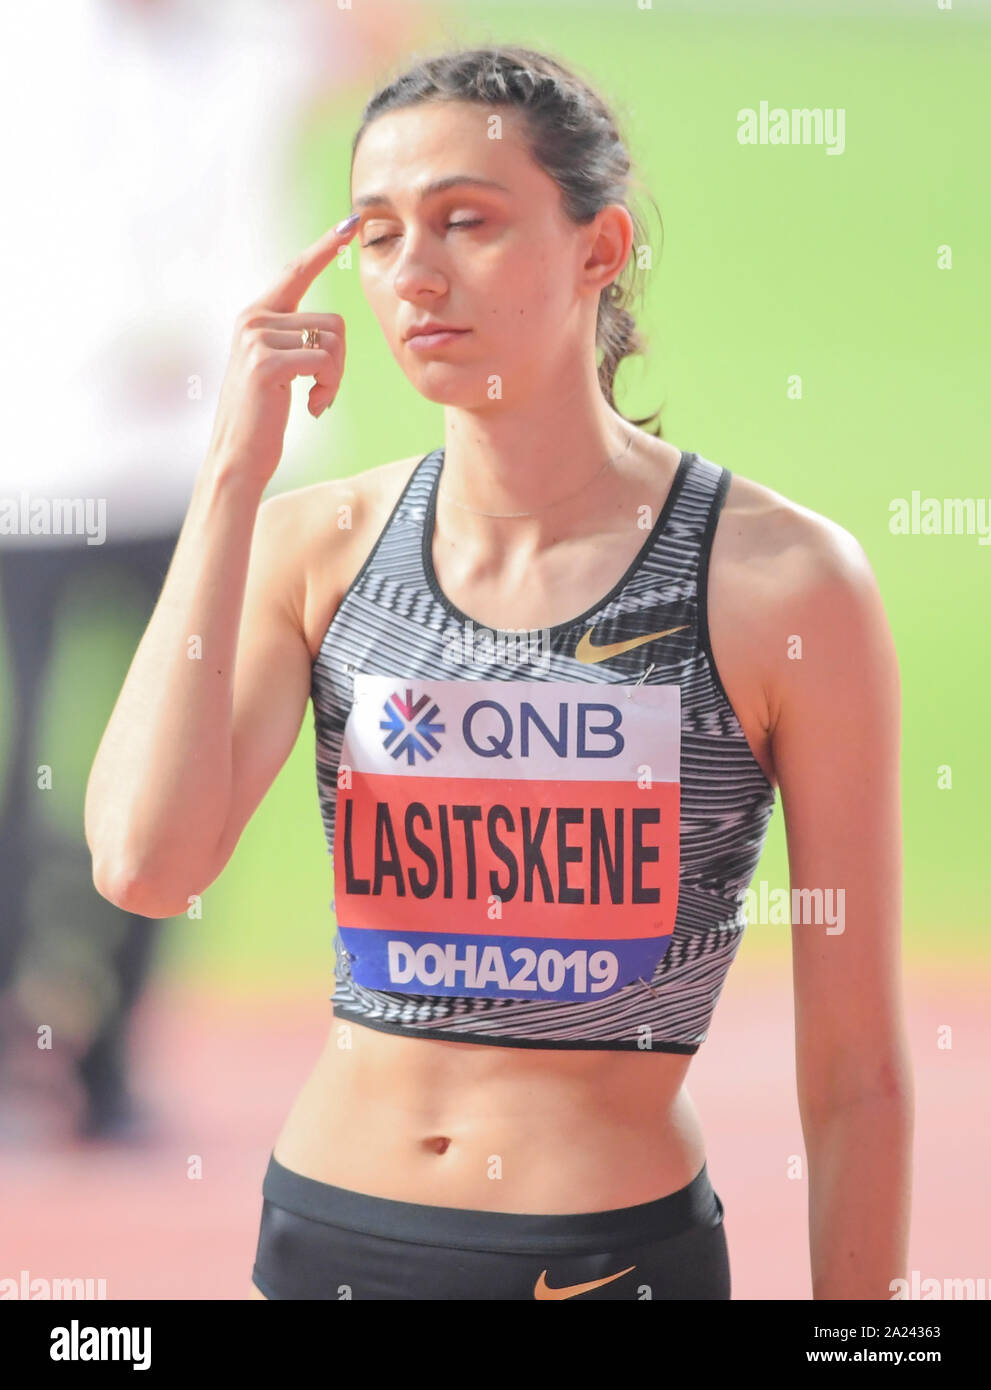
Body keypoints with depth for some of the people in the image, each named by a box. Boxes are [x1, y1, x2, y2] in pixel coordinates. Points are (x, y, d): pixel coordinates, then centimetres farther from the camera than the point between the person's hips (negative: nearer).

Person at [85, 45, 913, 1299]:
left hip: (615, 1246, -3)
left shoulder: (782, 579, -9)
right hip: (327, 1234, 3)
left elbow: (855, 1069, -6)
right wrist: (235, 464, -15)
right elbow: (147, 864, -17)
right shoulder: (315, 548, 0)